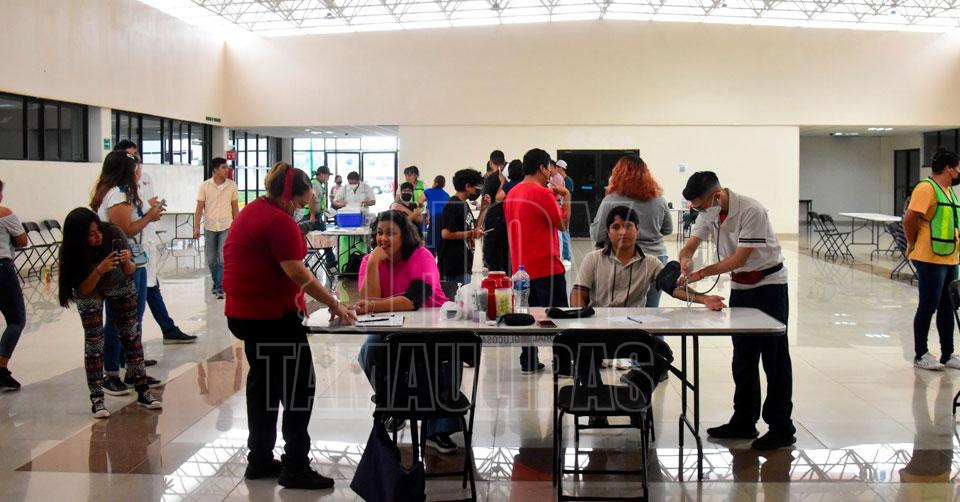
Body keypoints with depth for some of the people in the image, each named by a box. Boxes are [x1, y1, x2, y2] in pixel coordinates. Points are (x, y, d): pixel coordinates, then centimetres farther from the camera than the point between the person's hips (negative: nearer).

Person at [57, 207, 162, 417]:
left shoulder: (114, 234, -30)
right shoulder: (70, 251, -30)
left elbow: (130, 272, -18)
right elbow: (83, 290, -26)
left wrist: (128, 262, -41)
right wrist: (99, 271, -43)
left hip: (121, 286, 1)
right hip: (91, 292, -1)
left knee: (131, 336, 0)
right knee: (94, 342, -6)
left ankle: (143, 391, 5)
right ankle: (97, 398, 0)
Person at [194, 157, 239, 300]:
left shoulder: (232, 185, -2)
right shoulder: (204, 186, -4)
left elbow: (235, 207, 4)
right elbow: (199, 208, -2)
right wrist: (196, 227, -7)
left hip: (226, 227, -1)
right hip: (210, 227, 1)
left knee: (223, 258, -9)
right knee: (211, 260, 10)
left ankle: (219, 288, -3)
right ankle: (216, 283, 30)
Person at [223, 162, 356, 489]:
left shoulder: (249, 213, 16)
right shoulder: (279, 220, -16)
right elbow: (296, 271, -22)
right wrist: (334, 304, -18)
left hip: (245, 312, 10)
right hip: (270, 315, -10)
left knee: (263, 385, 16)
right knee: (299, 386, -3)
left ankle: (260, 460, 23)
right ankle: (295, 466, -1)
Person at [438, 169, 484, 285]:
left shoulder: (464, 205, 17)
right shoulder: (452, 205, -13)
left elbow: (472, 228, 21)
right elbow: (446, 234, -21)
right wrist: (470, 234, -13)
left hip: (465, 265, 10)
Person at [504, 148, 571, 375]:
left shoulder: (512, 193, 10)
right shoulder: (542, 193, -15)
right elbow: (563, 224, -11)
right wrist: (566, 198, 0)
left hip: (521, 266, 8)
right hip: (546, 267, -8)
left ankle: (528, 362, 14)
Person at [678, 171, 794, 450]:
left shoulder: (751, 211, -24)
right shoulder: (708, 213, -1)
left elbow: (739, 259, -25)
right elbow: (691, 245, -7)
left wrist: (702, 273, -27)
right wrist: (685, 259, -30)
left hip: (769, 284, -7)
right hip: (740, 287, 7)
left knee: (774, 358, -4)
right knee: (743, 357, 12)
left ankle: (781, 429, 1)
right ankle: (744, 422, 22)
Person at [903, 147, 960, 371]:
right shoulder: (926, 188, -15)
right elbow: (909, 219, -21)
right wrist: (913, 243, -9)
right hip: (930, 260, -9)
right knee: (928, 307, -1)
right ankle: (920, 355, 9)